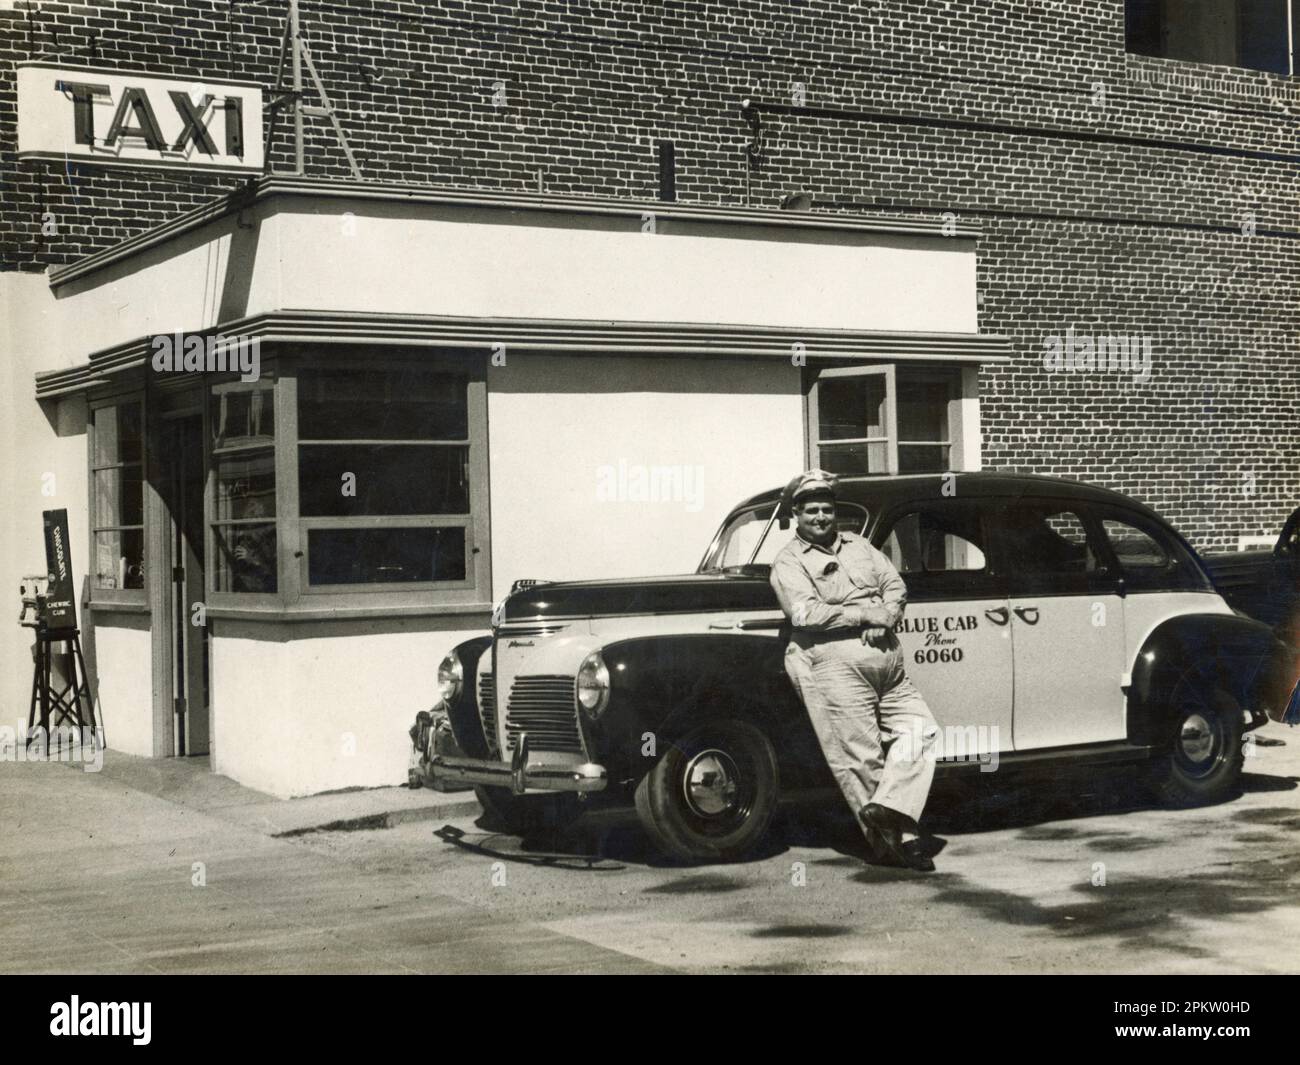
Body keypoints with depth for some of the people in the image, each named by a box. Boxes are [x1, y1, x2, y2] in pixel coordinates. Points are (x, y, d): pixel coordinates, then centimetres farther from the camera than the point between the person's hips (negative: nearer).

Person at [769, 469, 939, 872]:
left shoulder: (857, 544, 20)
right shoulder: (789, 562, 2)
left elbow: (895, 584, 14)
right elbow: (805, 612, -13)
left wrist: (886, 617, -8)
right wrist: (865, 615, -14)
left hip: (888, 662, 6)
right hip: (835, 664, -6)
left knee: (919, 729, -5)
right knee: (861, 756, -6)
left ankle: (886, 806, -11)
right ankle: (895, 838, -3)